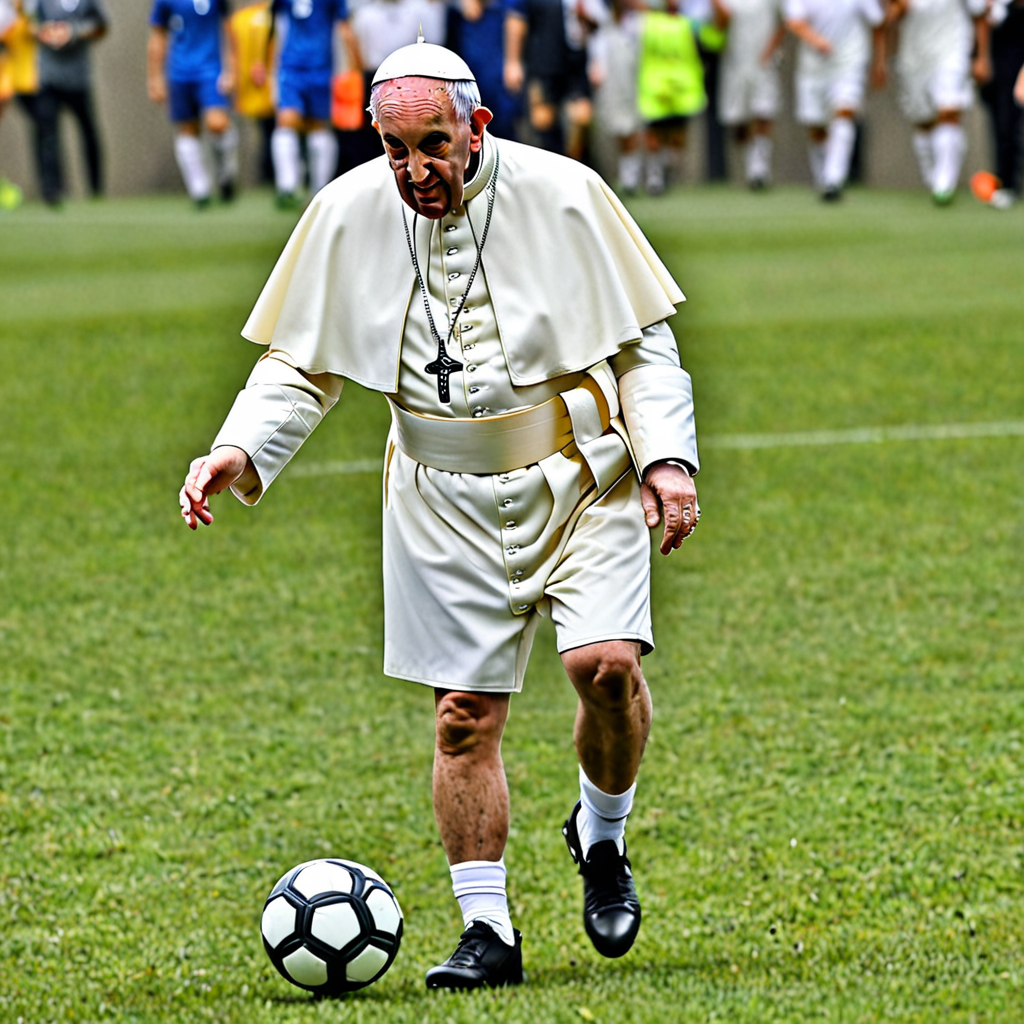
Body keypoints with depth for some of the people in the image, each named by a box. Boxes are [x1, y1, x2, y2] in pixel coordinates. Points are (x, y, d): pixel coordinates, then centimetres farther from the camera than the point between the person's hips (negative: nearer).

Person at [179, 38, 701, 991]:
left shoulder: (561, 195, -11)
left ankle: (601, 837, 9)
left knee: (606, 663, -20)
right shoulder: (348, 213, -5)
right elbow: (299, 364, 6)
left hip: (578, 476, -2)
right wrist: (238, 452, -10)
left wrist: (666, 456, -14)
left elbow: (643, 341, -2)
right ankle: (488, 930, 10)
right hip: (444, 501, 2)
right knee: (465, 713, 0)